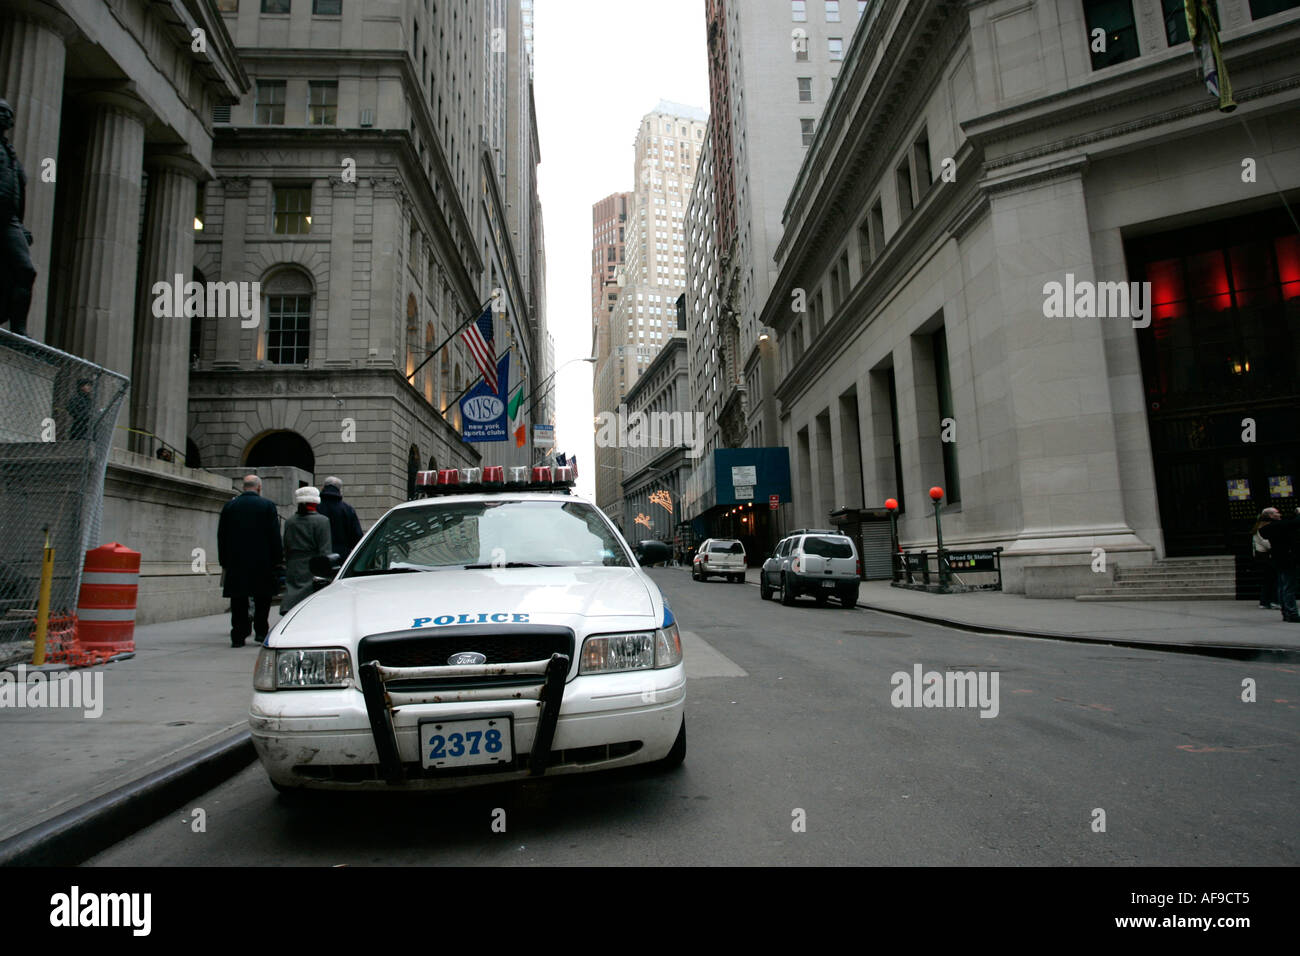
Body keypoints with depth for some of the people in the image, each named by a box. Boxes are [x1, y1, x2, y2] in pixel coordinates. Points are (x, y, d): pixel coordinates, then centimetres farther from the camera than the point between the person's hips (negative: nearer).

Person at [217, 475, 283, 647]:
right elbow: (275, 535, -5)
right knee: (262, 599, 9)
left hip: (235, 561, 2)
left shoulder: (229, 506, 6)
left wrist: (224, 562, 13)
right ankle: (261, 631, 7)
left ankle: (238, 636, 5)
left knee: (238, 600, 6)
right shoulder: (268, 505, -3)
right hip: (262, 562, -2)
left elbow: (221, 536, 8)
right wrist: (278, 559, 1)